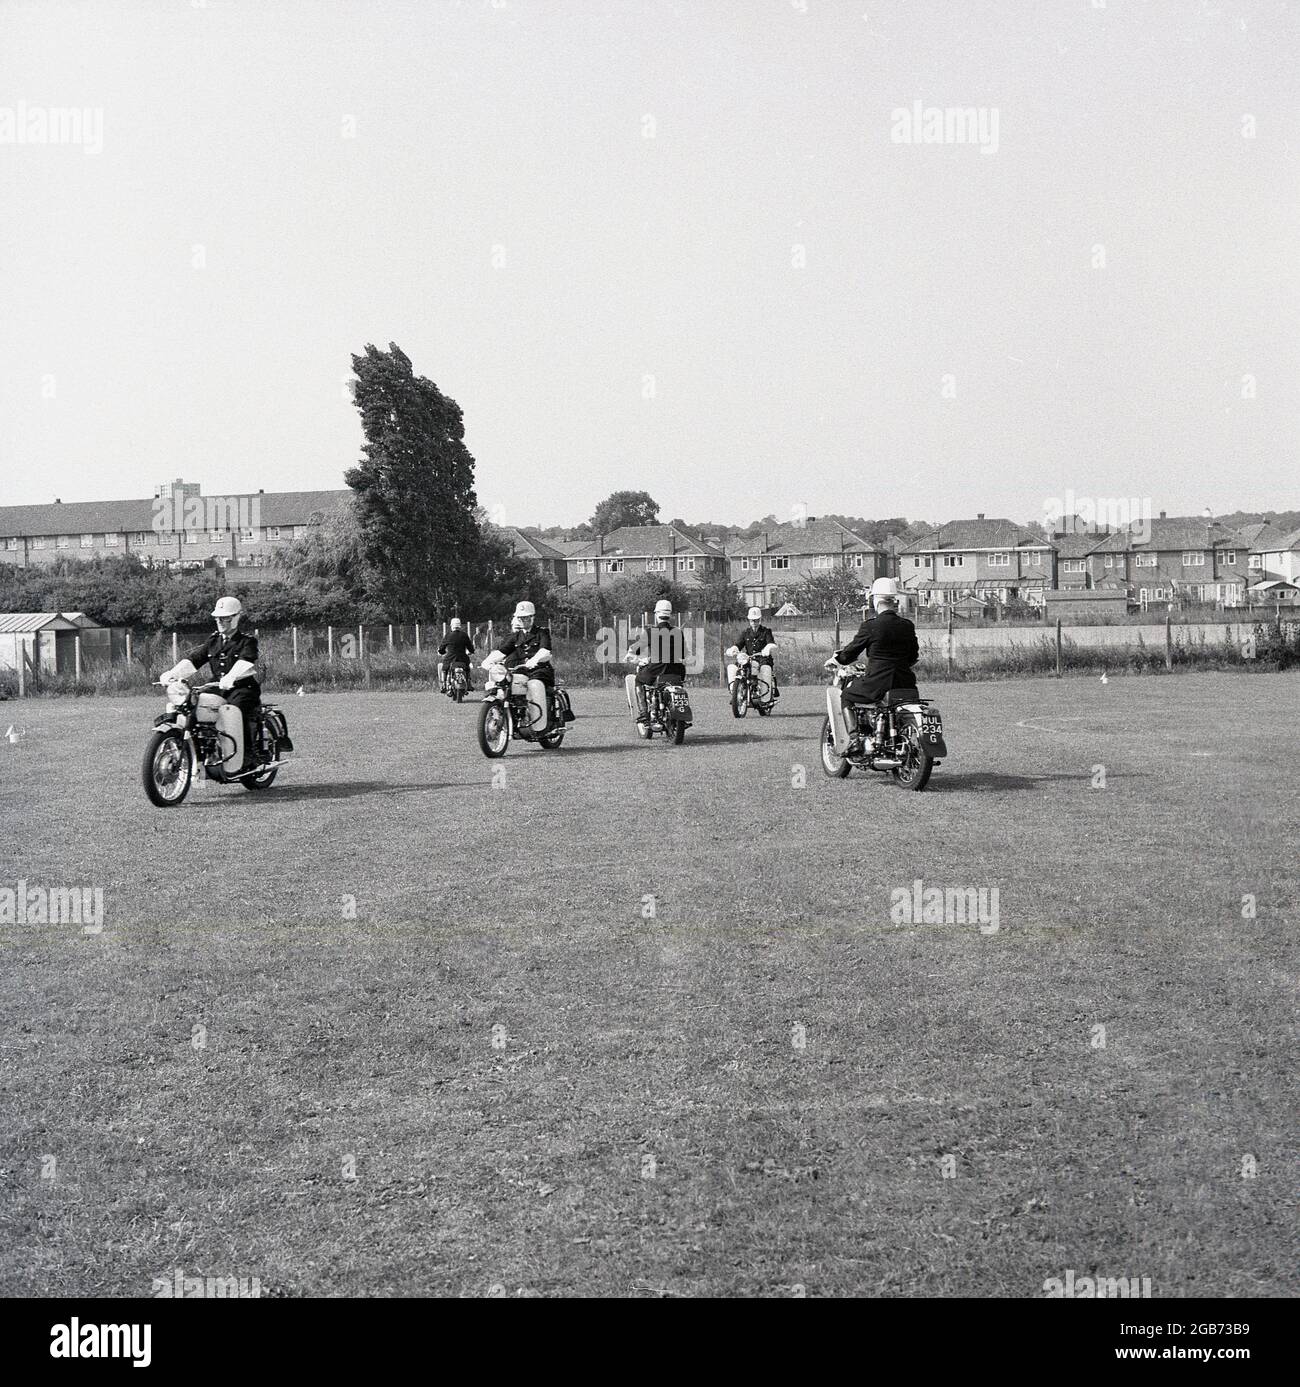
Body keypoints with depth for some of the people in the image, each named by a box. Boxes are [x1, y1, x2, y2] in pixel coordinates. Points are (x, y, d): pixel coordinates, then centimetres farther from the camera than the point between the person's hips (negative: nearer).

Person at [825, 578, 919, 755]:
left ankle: (852, 740, 2)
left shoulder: (870, 626, -9)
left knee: (845, 696, 19)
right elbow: (914, 656, 15)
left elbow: (852, 651, 1)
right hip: (905, 684, 5)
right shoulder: (907, 626, 5)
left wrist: (835, 660, 21)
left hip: (877, 683, -5)